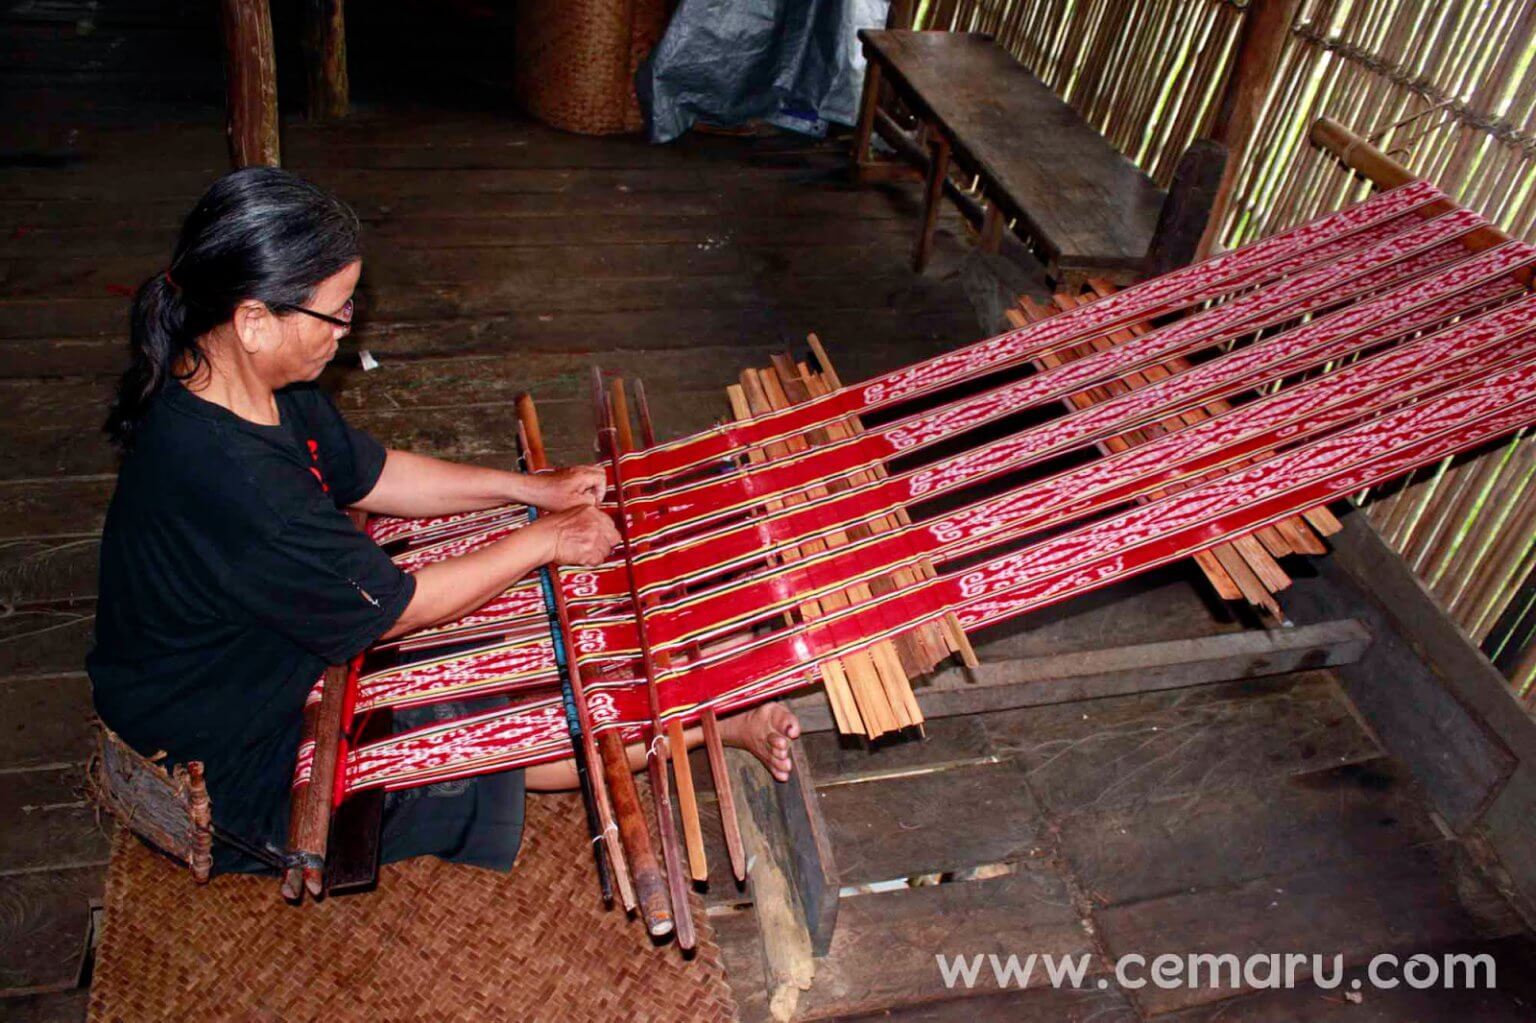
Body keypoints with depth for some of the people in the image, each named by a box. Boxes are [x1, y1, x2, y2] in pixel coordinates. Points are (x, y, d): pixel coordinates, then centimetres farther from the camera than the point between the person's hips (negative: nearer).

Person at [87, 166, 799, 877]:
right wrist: (546, 539, -15)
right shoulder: (225, 479, -39)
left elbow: (368, 473, 7)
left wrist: (533, 487, 2)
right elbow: (397, 607, -28)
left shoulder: (261, 391, -9)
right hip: (232, 772, -9)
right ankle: (728, 721, 9)